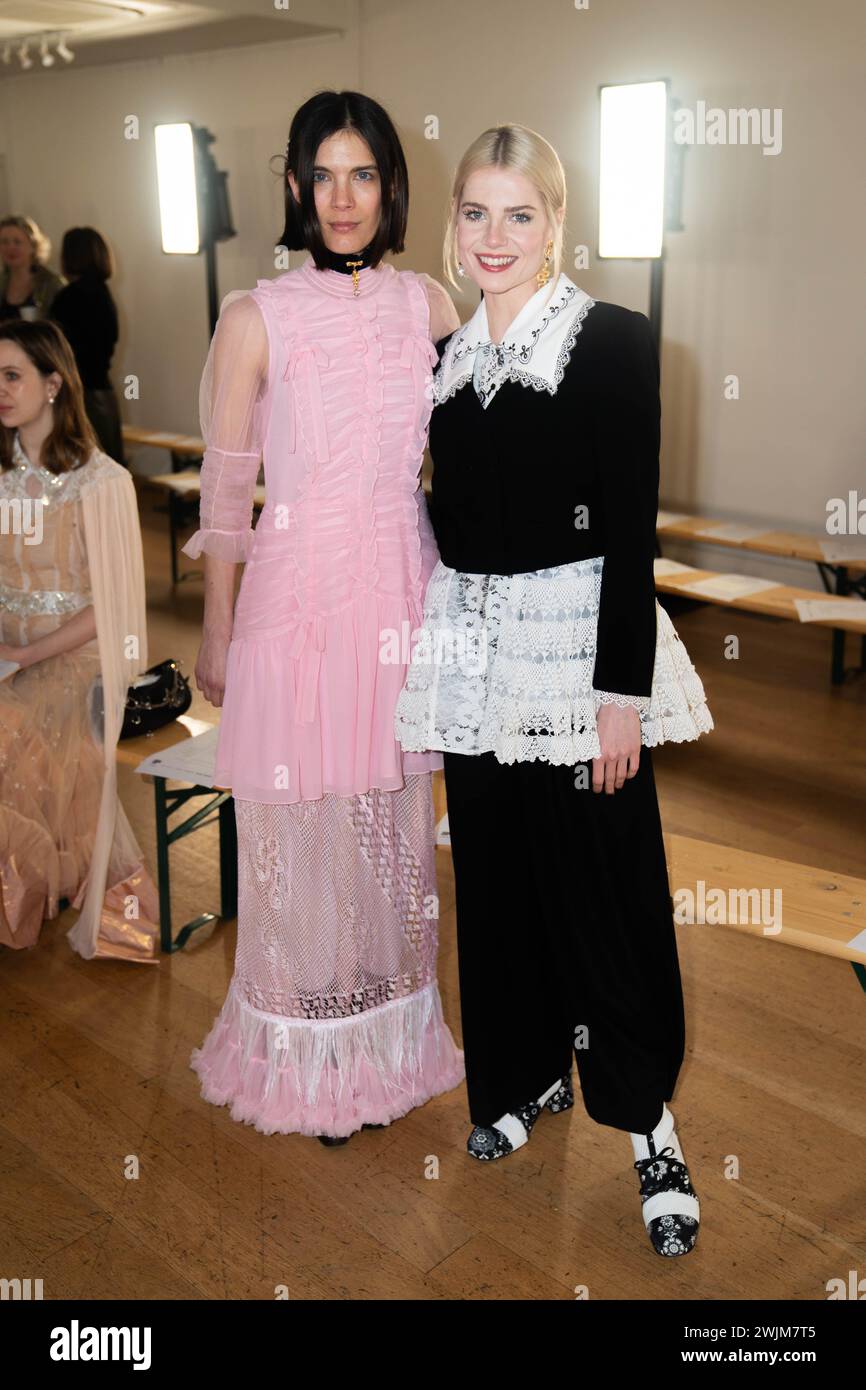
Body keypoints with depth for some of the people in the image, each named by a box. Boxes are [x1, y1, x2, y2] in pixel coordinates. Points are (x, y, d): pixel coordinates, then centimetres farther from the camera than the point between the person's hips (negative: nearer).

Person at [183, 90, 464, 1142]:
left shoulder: (427, 304, 4)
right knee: (299, 829, 7)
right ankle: (309, 1056, 28)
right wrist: (215, 638, 1)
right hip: (297, 598, -3)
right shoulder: (254, 319, -6)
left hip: (403, 592, 3)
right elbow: (225, 493, -2)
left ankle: (394, 1032, 35)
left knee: (396, 821, 14)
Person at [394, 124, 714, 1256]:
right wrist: (429, 679, 13)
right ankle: (532, 1075, 34)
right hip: (473, 649, 6)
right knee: (497, 876, 13)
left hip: (579, 641, -5)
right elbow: (449, 523, 14)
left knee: (607, 885, 0)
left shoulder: (614, 340, -6)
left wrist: (622, 691, -15)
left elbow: (633, 527, -11)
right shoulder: (444, 356, 11)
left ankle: (648, 1118, 20)